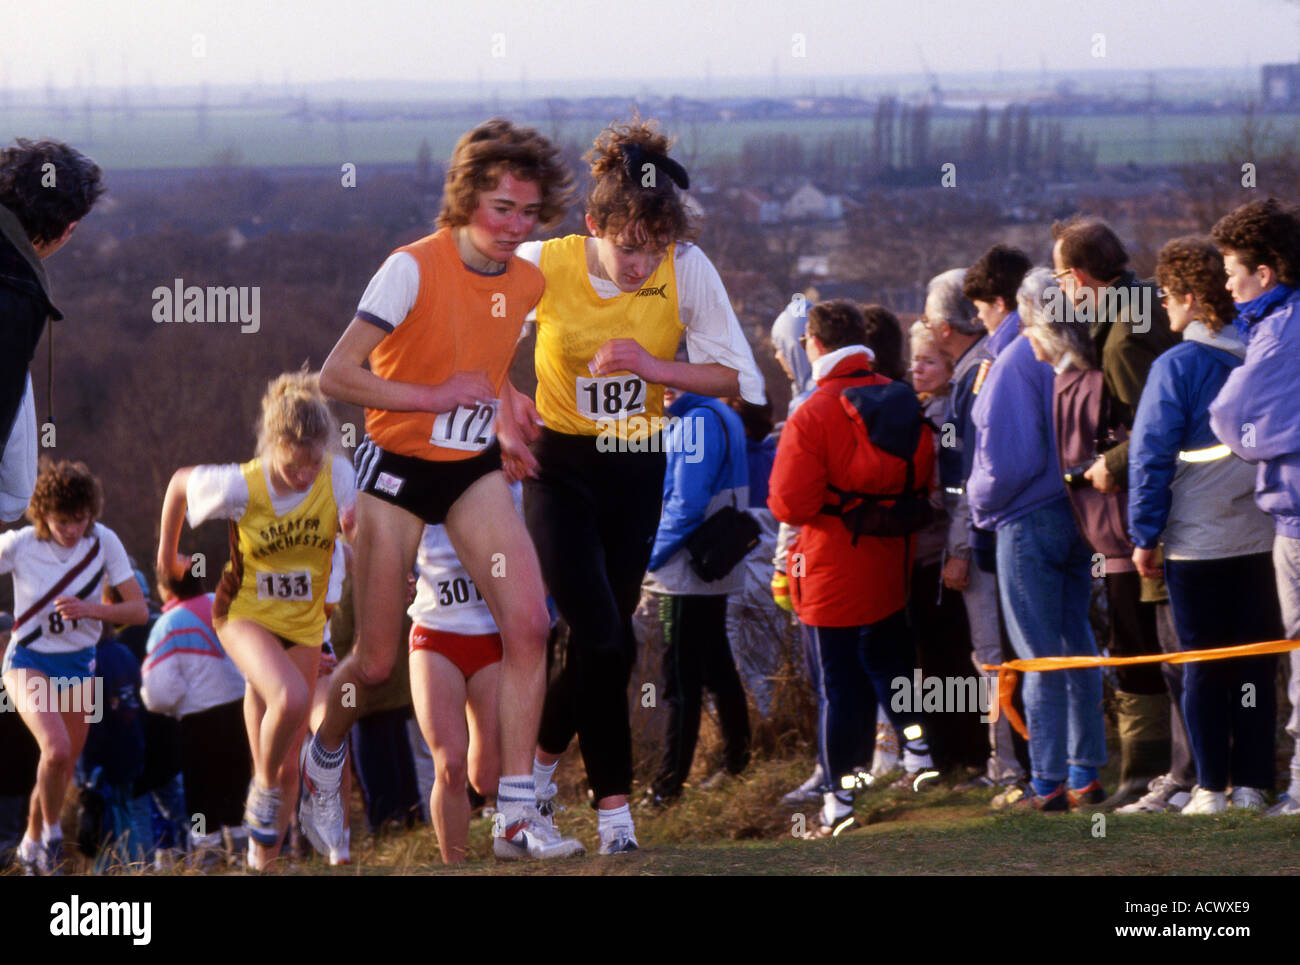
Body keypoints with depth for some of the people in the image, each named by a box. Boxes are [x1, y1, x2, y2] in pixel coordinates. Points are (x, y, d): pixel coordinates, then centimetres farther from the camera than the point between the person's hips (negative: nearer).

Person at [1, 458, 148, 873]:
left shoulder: (103, 543, -12)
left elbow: (139, 610, -10)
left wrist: (91, 610, -27)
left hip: (78, 666, 3)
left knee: (64, 768, 12)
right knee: (56, 749, -27)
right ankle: (51, 830, -3)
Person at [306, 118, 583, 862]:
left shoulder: (528, 283, 0)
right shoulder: (414, 269, -19)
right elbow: (337, 376, -22)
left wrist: (504, 412, 4)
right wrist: (437, 396, -24)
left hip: (475, 469, 5)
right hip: (399, 468, -4)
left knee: (529, 623, -15)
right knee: (377, 661, 1)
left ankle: (518, 815, -12)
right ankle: (322, 767, 33)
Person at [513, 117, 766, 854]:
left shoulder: (688, 270, -11)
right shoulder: (542, 267, -15)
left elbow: (741, 378, -9)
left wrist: (656, 367, -22)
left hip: (637, 469, 3)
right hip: (560, 467, -3)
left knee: (604, 637, 4)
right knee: (605, 641, -14)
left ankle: (540, 753, 28)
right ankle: (614, 803, 1)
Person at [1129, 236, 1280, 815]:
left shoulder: (1176, 368, -9)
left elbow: (1151, 458, -9)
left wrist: (1145, 536, -3)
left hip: (1197, 543, -4)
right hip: (1262, 538, 4)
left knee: (1202, 666, 3)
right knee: (1256, 665, 7)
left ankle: (1211, 787, 2)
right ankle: (1252, 784, 8)